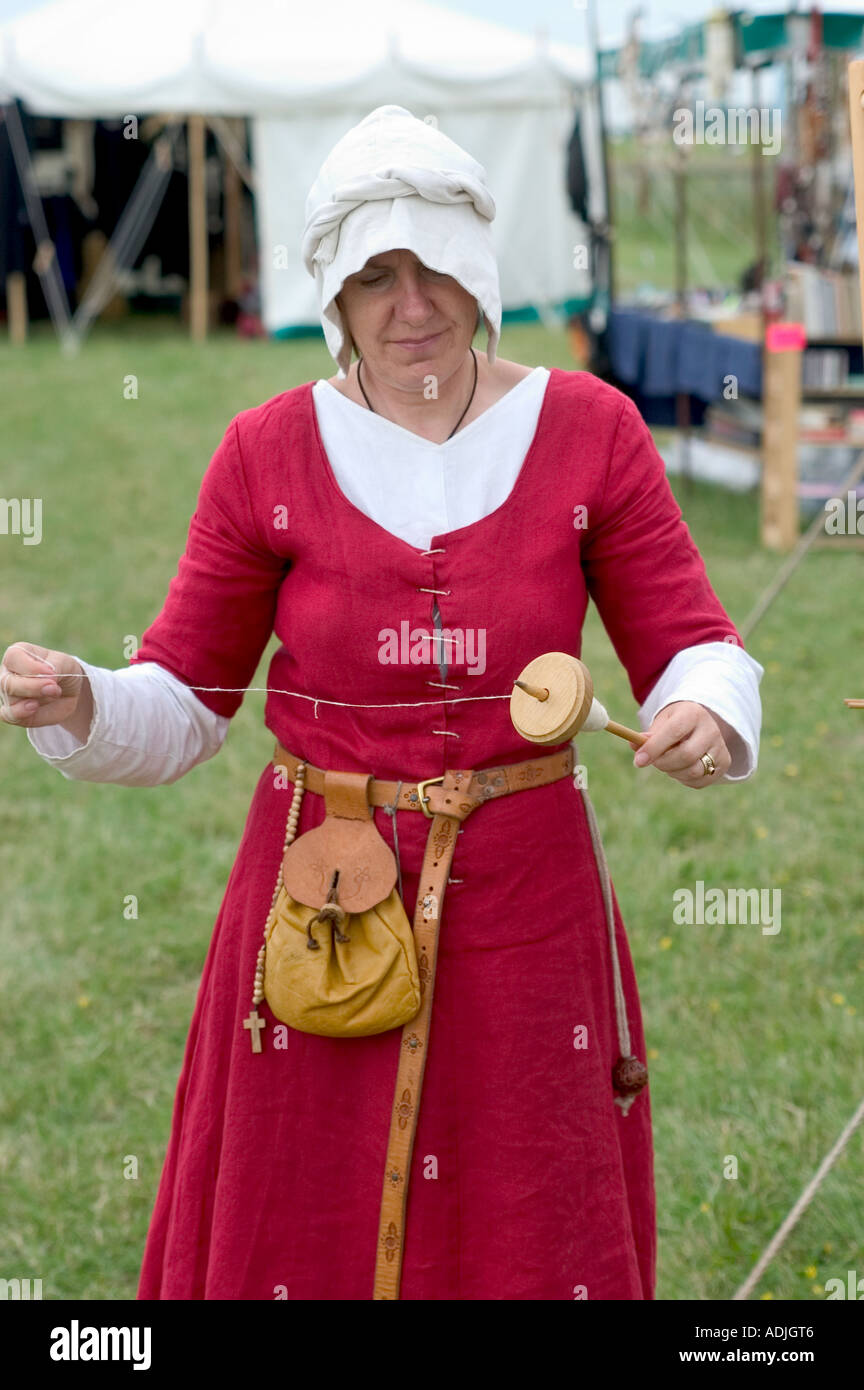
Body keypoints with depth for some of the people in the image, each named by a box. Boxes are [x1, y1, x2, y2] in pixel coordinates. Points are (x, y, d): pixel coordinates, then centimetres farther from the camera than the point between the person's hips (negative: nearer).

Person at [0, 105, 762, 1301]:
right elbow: (181, 705, 2)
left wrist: (708, 717, -23)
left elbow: (693, 648, 0)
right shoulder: (270, 454, -2)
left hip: (524, 903, 0)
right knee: (302, 1239, 9)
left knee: (531, 1238, 10)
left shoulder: (589, 431, -2)